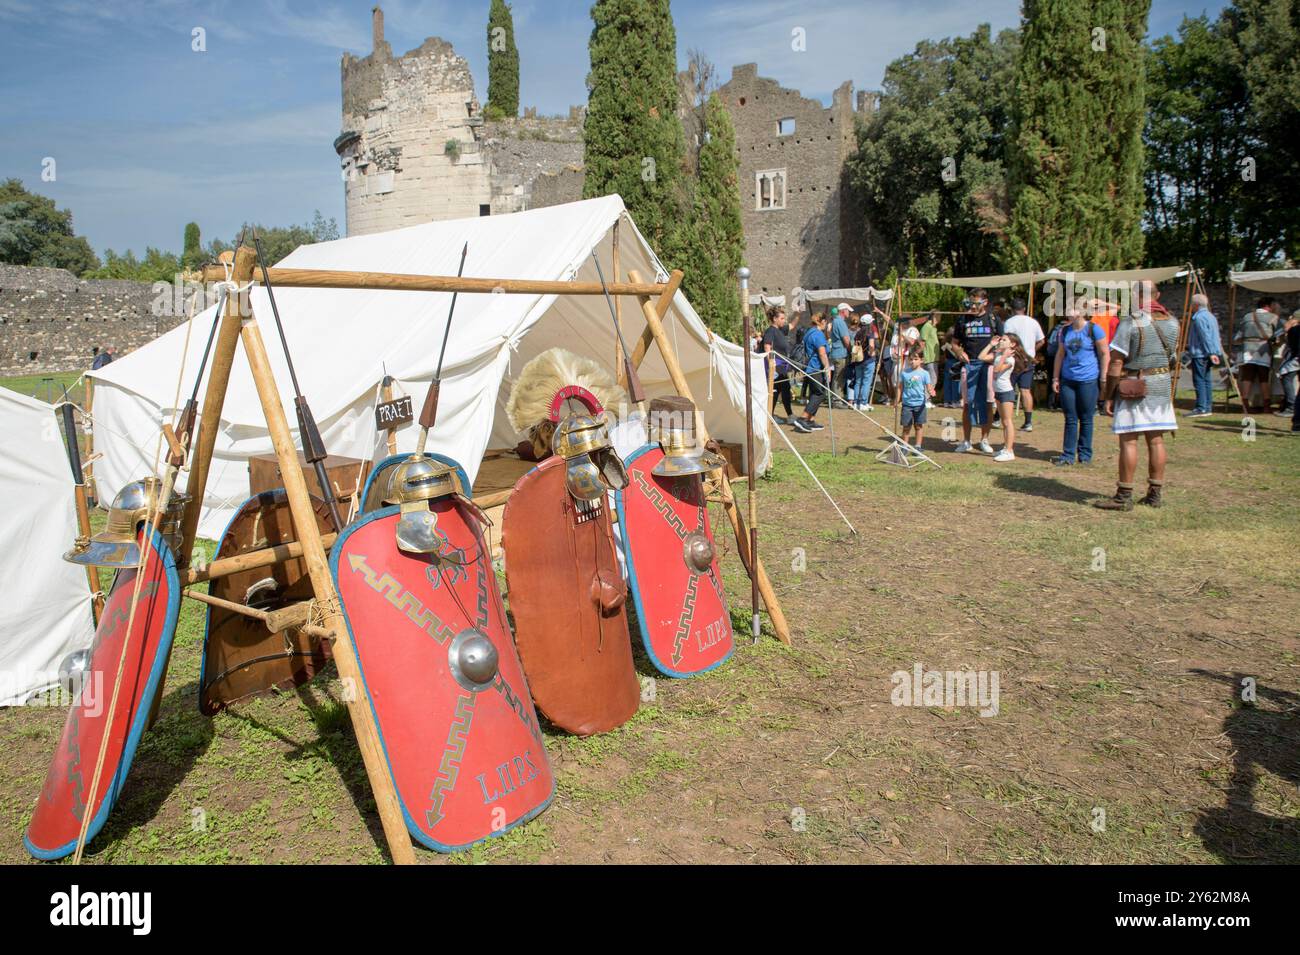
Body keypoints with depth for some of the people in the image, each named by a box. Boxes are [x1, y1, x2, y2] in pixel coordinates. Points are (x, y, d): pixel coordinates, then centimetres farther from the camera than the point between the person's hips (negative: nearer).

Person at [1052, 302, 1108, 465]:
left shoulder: (1094, 329, -4)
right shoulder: (1065, 330, 10)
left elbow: (1105, 355, -3)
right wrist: (1055, 378, 11)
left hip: (1088, 380, -4)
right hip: (1067, 380, 4)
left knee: (1086, 419, 4)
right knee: (1070, 419, 6)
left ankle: (1085, 455, 14)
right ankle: (1068, 455, 10)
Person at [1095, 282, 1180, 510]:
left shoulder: (1130, 323, -13)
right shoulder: (1172, 323, 8)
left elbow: (1116, 363, -14)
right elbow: (1172, 357, 18)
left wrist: (1108, 395, -9)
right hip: (1163, 386, 6)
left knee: (1128, 440, -3)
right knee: (1156, 440, 10)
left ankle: (1124, 496, 0)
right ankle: (1155, 493, 18)